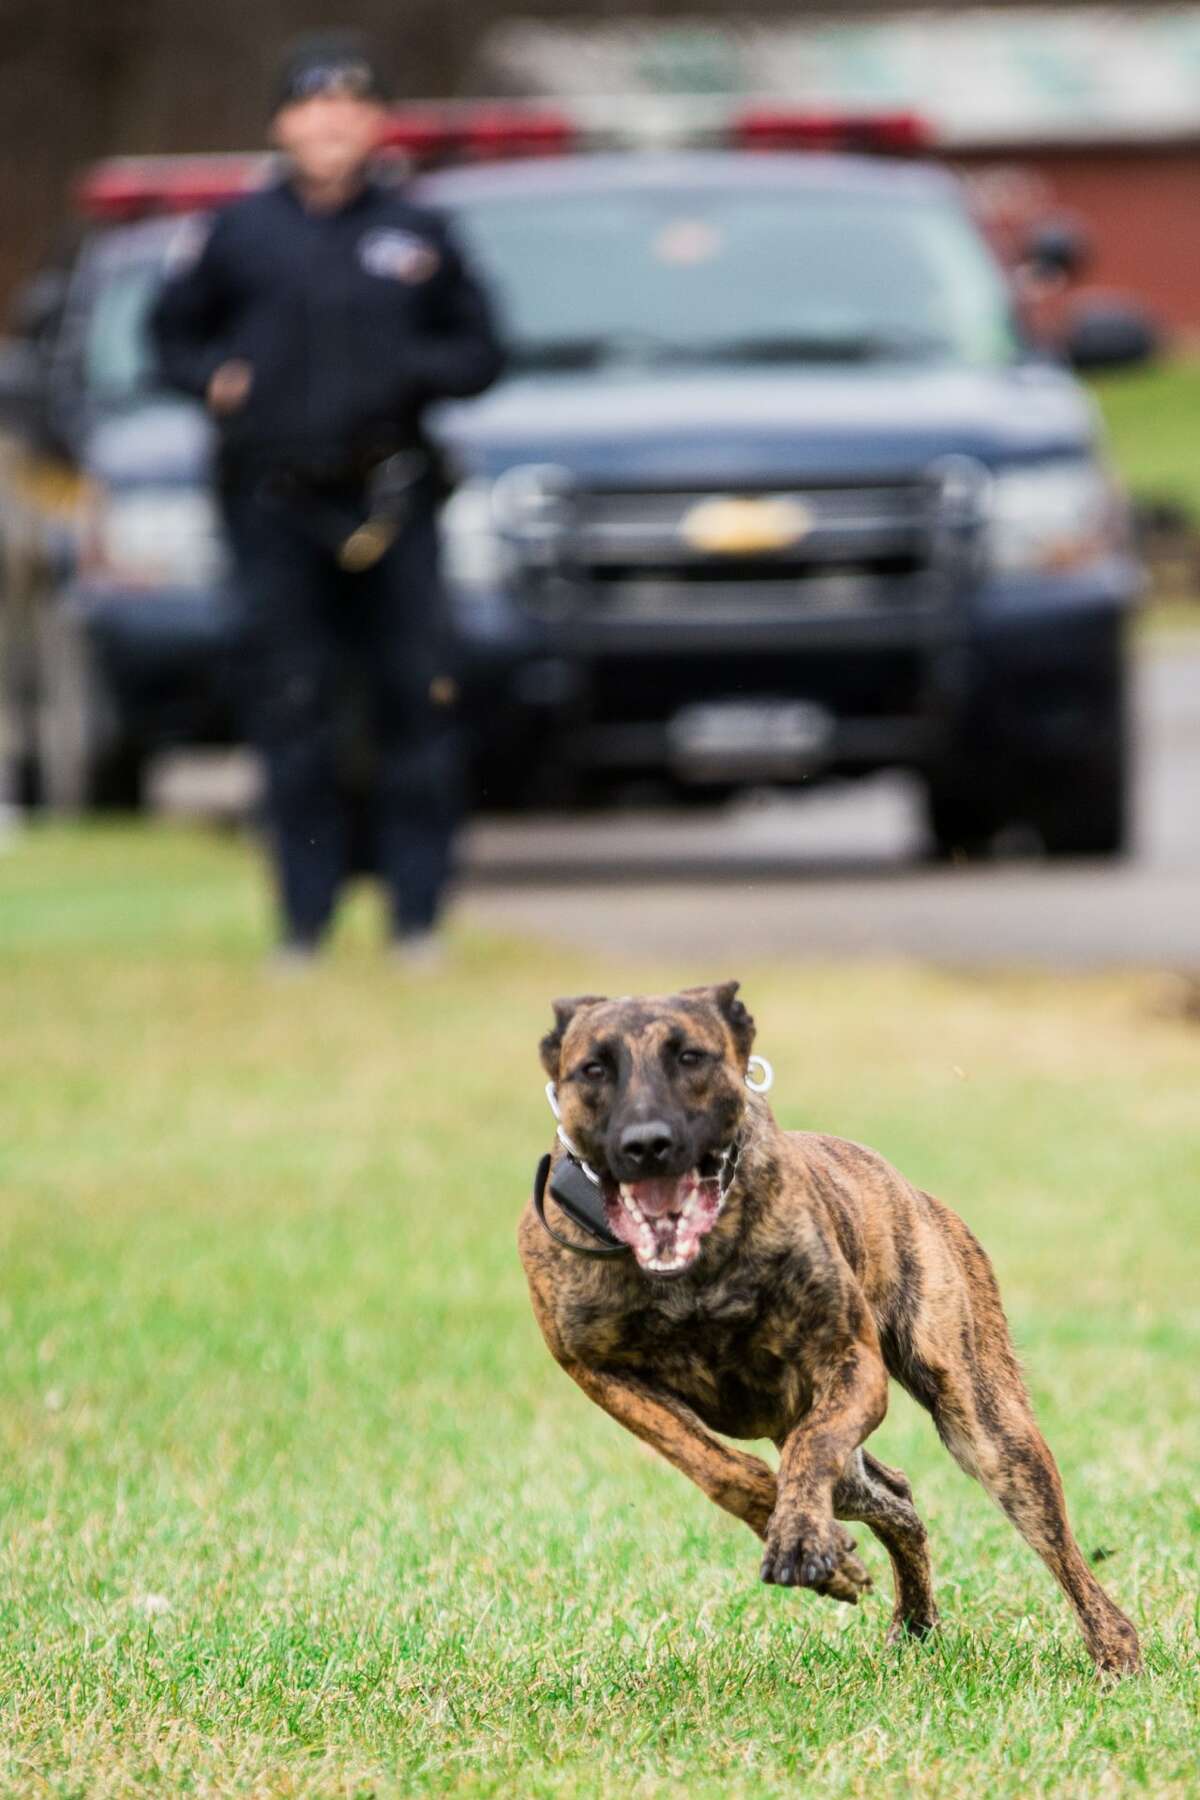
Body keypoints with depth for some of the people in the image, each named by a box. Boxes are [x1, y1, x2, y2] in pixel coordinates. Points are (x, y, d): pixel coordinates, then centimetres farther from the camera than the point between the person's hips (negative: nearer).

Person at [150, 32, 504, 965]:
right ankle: (304, 920, 7)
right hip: (275, 499, 0)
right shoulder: (244, 233, 7)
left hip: (391, 498, 0)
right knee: (293, 716, 0)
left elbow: (480, 352, 10)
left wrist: (412, 367, -8)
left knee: (414, 702, -3)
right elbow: (173, 328, 17)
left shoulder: (418, 234, 7)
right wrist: (213, 378, -2)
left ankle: (417, 913, 4)